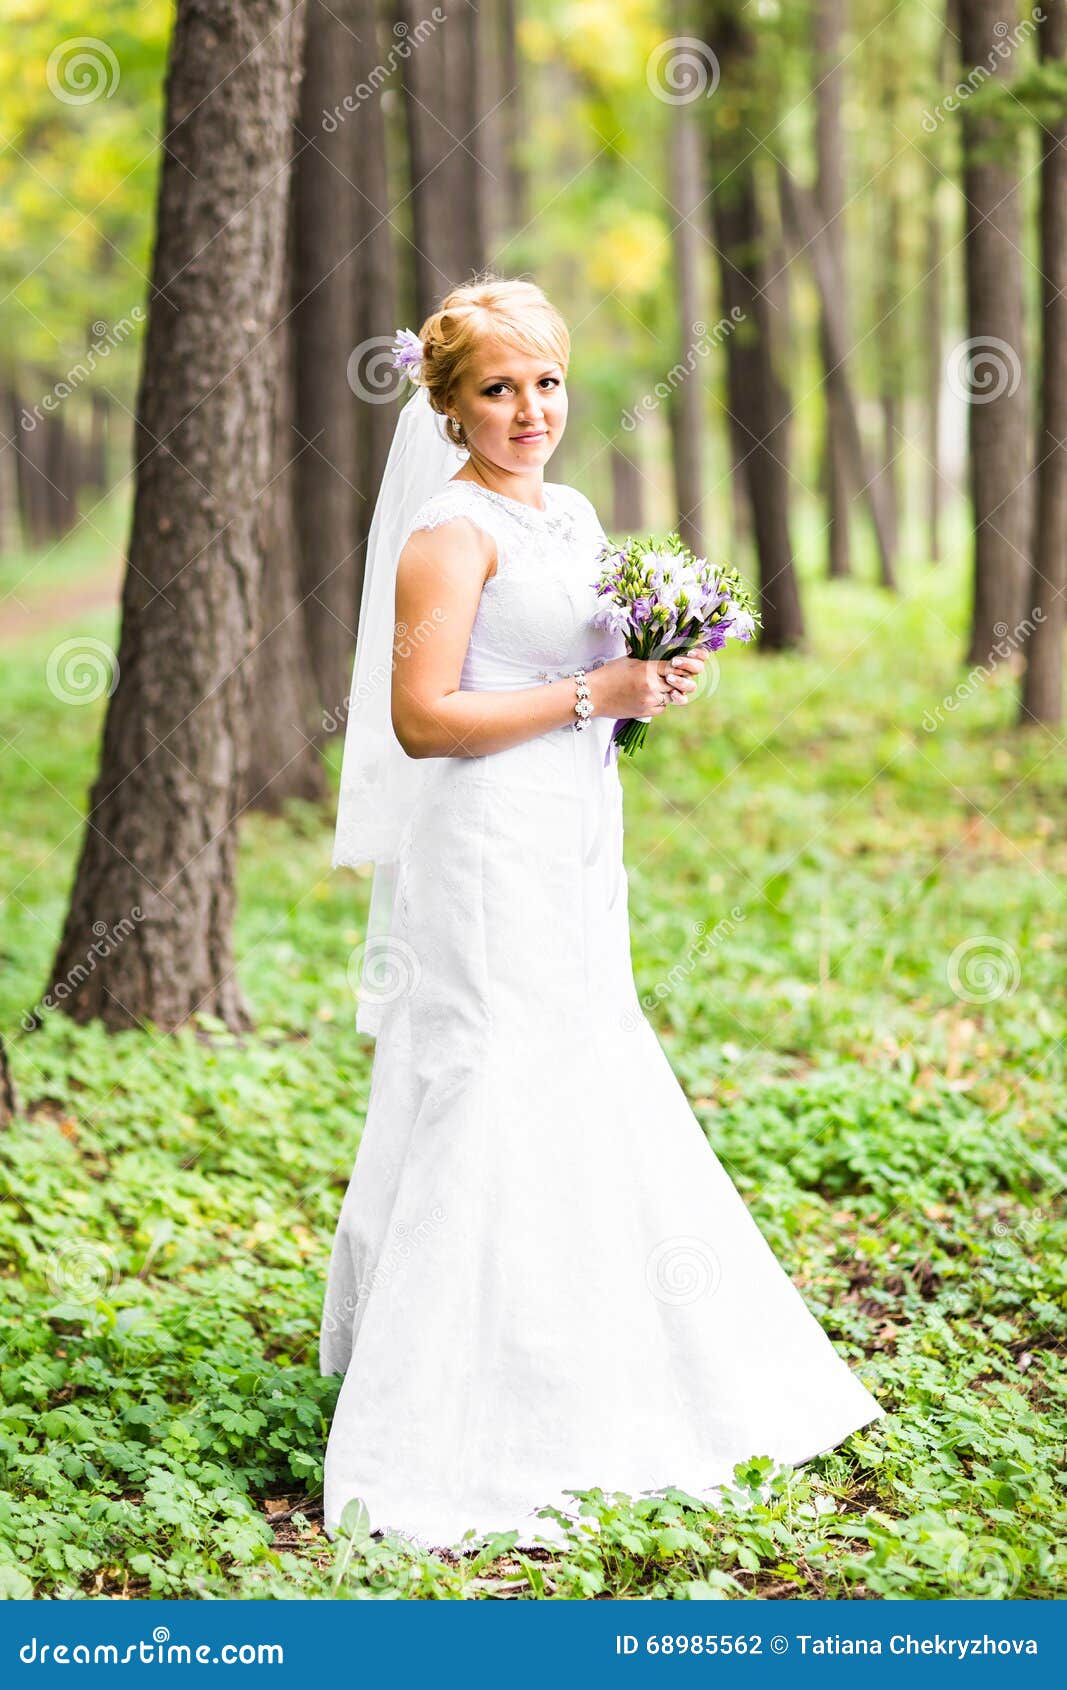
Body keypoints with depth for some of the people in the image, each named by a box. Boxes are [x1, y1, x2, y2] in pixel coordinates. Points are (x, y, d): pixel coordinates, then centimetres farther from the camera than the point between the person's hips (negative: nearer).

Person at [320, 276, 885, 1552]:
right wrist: (592, 695, -17)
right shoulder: (452, 531, -13)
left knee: (590, 1105, 15)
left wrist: (649, 683, 5)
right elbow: (422, 717, -20)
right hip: (487, 851, -9)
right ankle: (457, 1435, 1)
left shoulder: (571, 514, 13)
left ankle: (591, 1388, 28)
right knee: (491, 1114, -7)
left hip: (574, 848, 9)